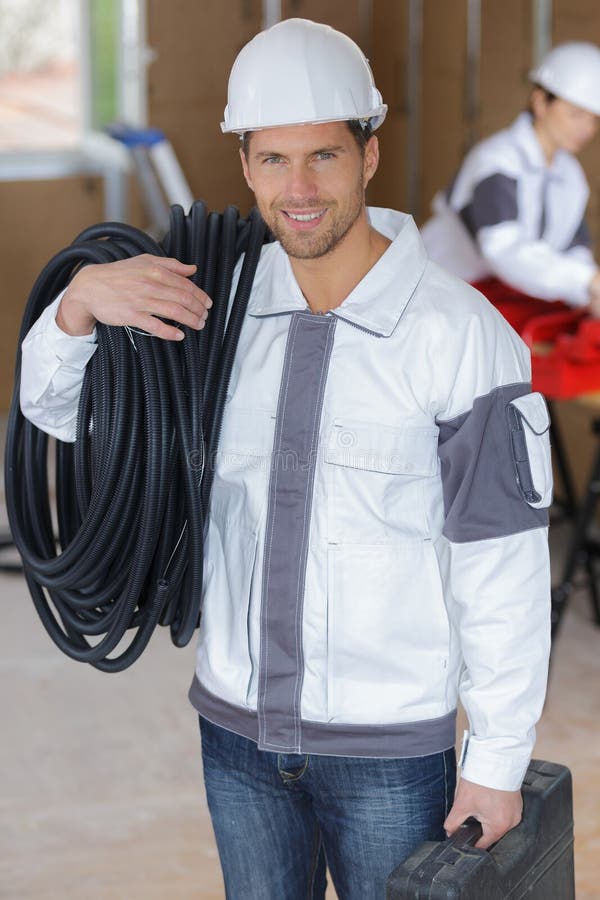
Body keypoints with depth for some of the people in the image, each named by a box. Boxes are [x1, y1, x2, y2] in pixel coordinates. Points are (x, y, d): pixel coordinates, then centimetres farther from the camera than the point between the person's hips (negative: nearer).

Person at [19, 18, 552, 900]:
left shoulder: (461, 332, -18)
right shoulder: (220, 302, -4)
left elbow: (504, 563, -14)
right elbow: (59, 404, 2)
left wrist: (501, 761, -10)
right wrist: (83, 296, -21)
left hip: (391, 742, -4)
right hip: (240, 721, 4)